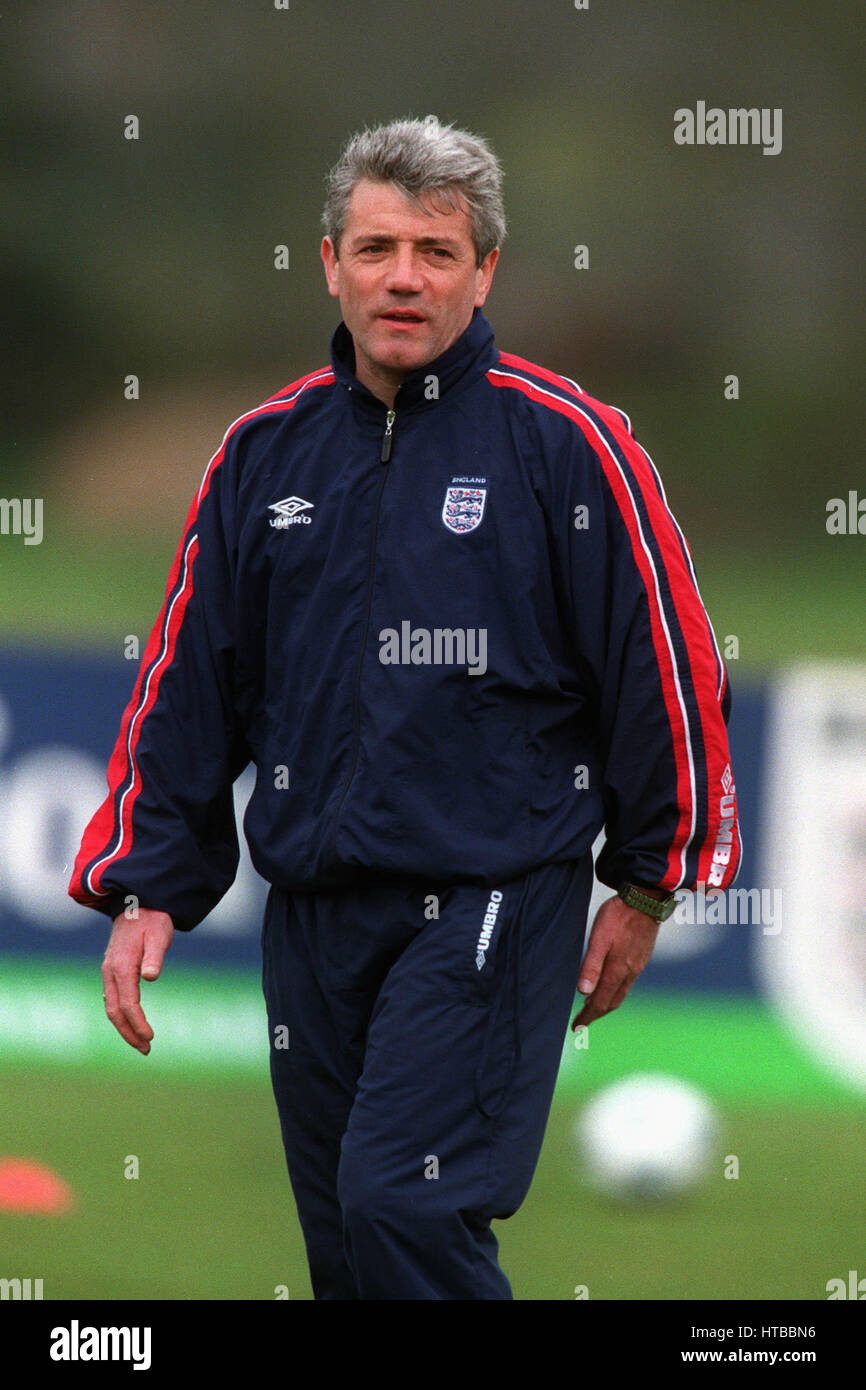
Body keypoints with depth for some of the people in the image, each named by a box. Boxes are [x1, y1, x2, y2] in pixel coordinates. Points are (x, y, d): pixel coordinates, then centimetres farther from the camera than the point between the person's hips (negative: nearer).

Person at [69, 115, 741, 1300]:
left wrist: (643, 889, 2)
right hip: (311, 912, 5)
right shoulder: (265, 454, 9)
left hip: (492, 901, -5)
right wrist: (145, 889, 7)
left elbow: (663, 665, -1)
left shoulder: (564, 443, -5)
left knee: (408, 1204, -19)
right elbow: (186, 683, 13)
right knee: (343, 1241, 10)